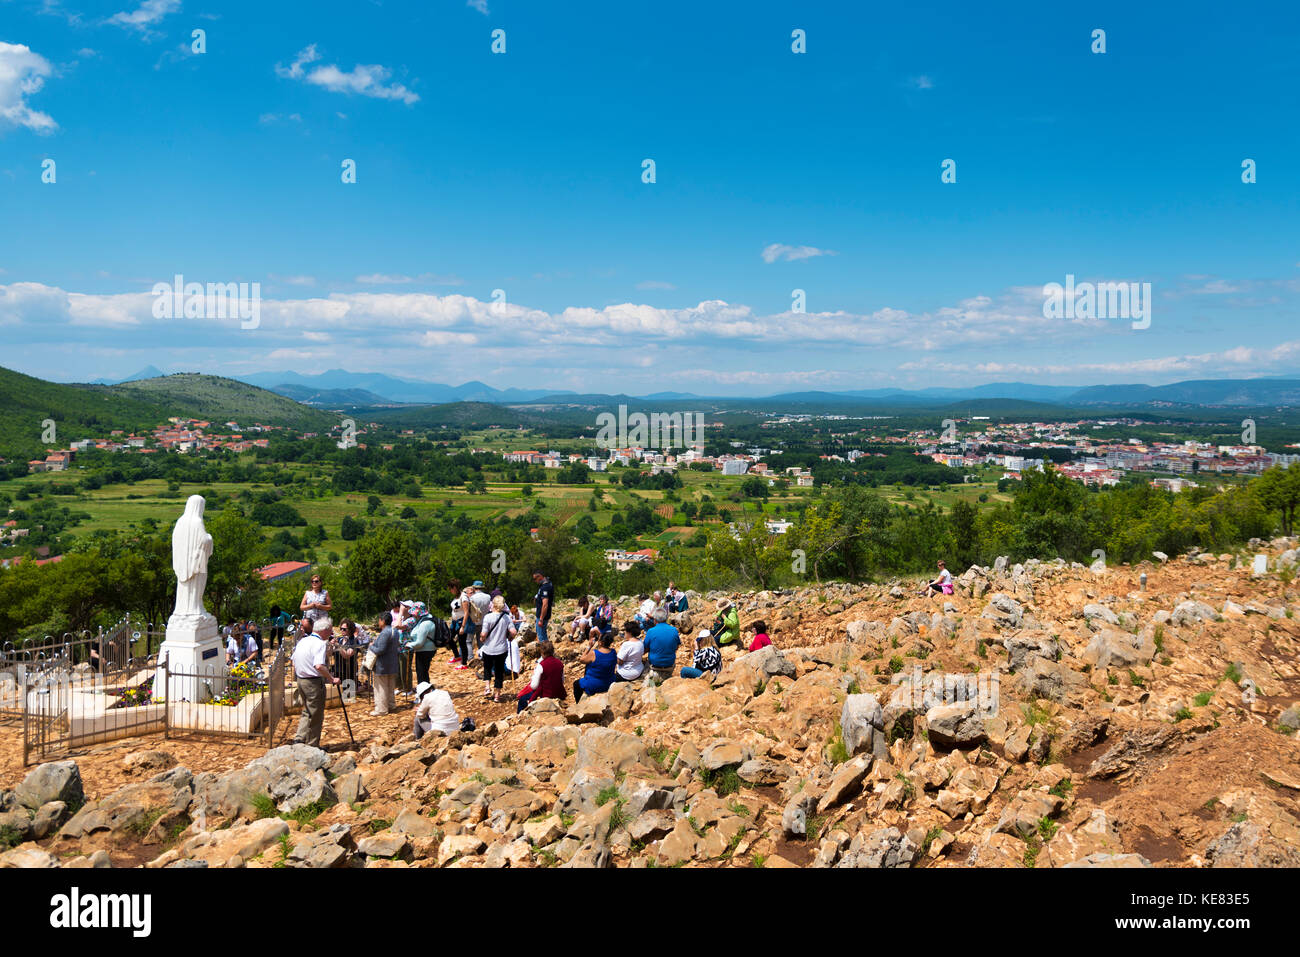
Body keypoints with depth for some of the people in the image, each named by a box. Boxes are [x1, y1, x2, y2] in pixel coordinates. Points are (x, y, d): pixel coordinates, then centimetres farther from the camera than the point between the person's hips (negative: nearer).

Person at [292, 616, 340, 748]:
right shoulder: (320, 643, -17)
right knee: (316, 715, 4)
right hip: (314, 682, -8)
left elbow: (294, 663, 16)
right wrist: (331, 679, -21)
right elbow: (319, 666, -29)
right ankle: (313, 745, 10)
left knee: (307, 712, 20)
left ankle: (299, 739, 12)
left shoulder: (302, 641, 10)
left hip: (300, 679, 8)